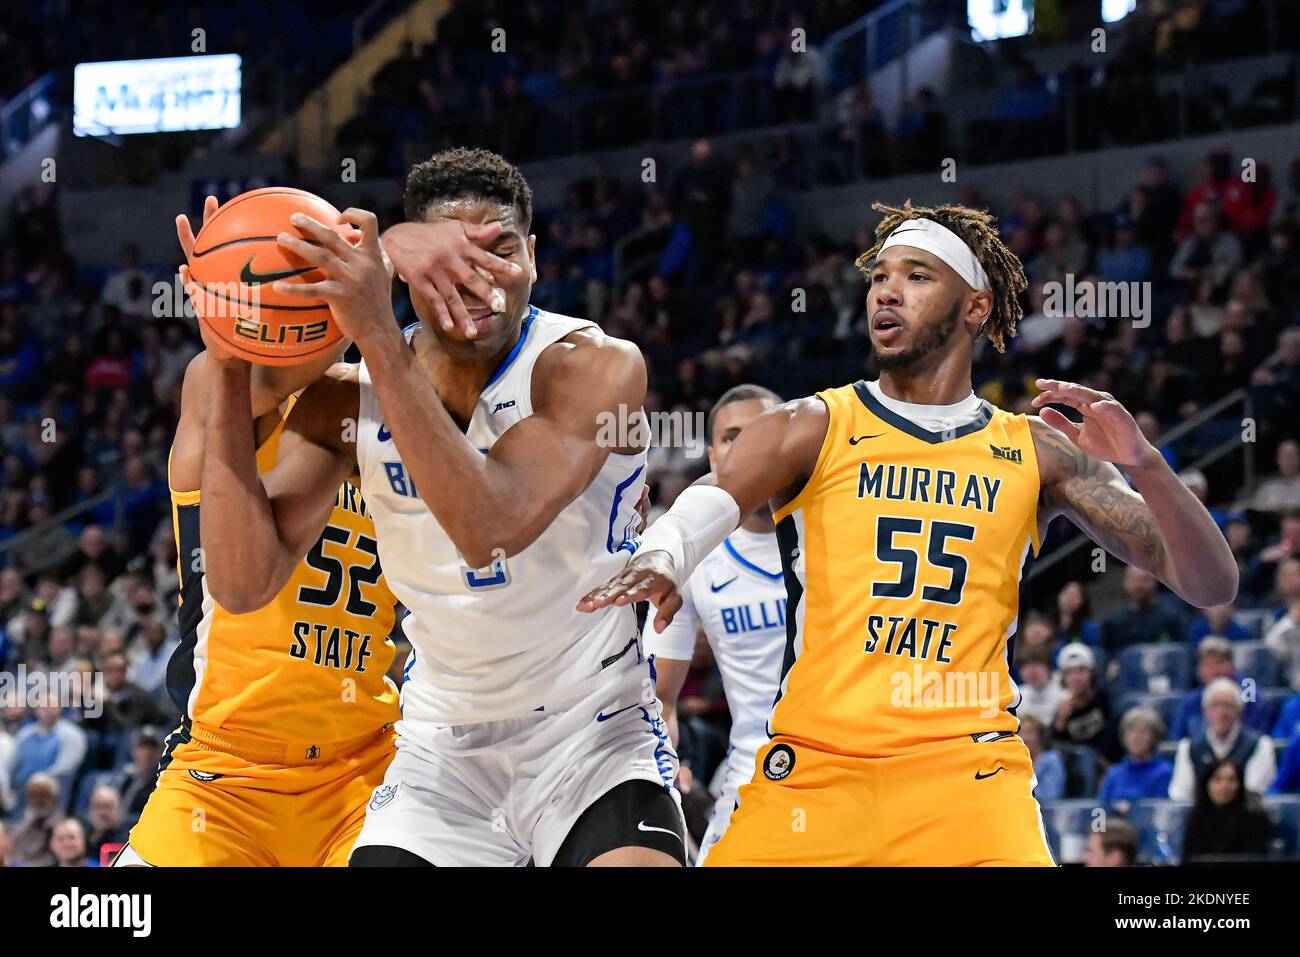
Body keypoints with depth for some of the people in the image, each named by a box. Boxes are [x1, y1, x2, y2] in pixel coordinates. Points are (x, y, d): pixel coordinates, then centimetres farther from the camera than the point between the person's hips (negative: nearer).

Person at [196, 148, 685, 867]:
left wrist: (378, 334, -41)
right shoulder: (347, 401, -5)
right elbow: (244, 584, -16)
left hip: (593, 734, -4)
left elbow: (491, 531, -35)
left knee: (635, 863, -29)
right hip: (443, 748, 4)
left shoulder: (597, 369, -18)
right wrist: (230, 370, -23)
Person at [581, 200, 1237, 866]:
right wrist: (659, 559, -37)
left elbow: (1212, 586, 6)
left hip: (966, 771, 0)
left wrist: (1143, 464, -12)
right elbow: (700, 510, -13)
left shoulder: (1036, 453, 10)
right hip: (812, 767, 0)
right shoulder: (811, 429, 6)